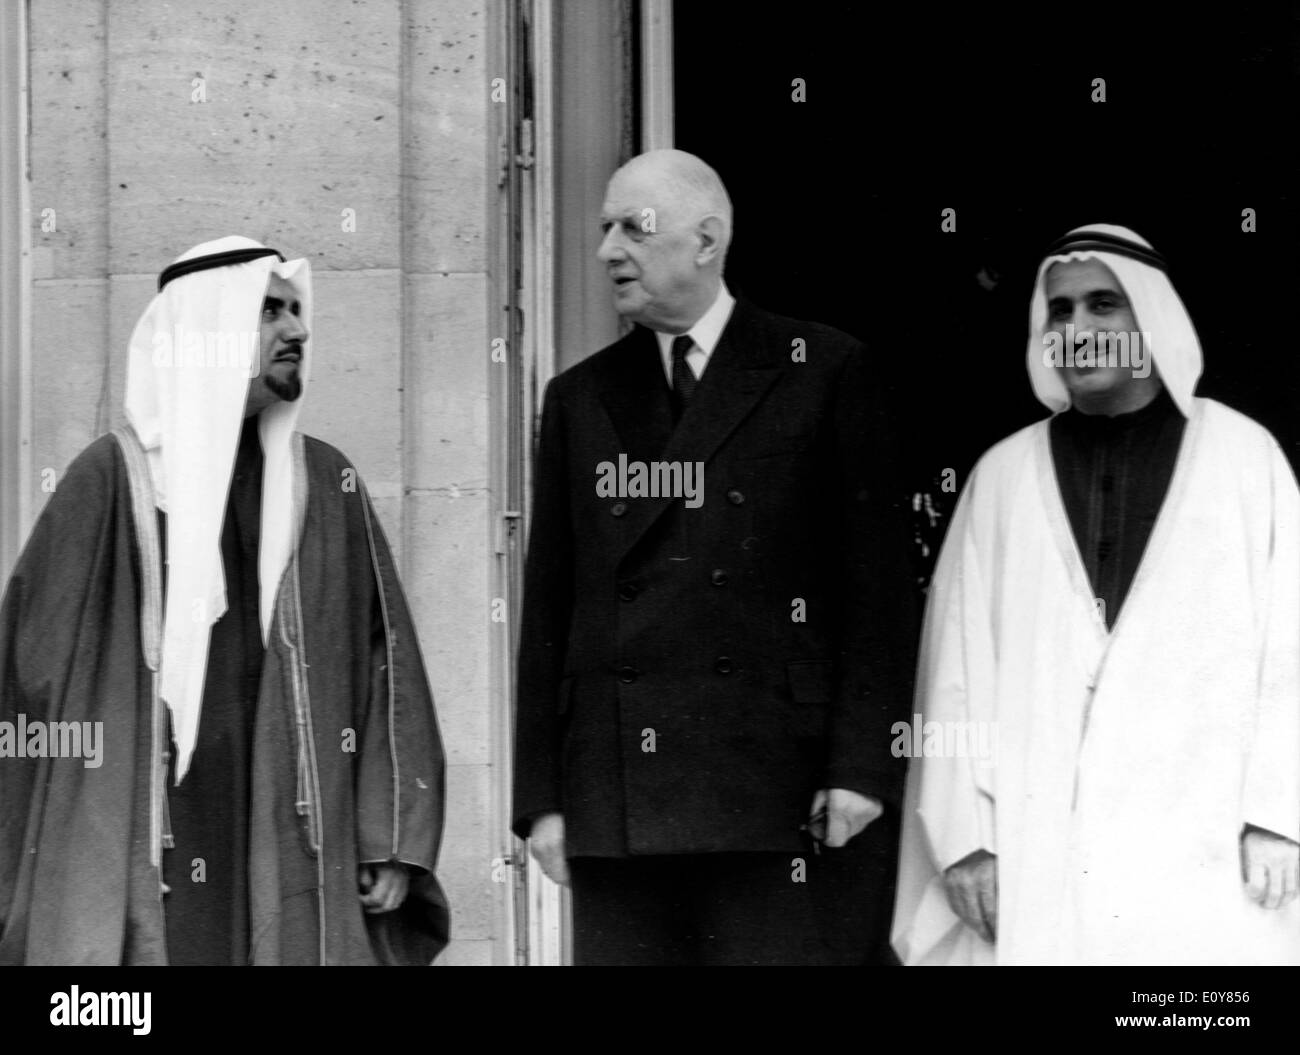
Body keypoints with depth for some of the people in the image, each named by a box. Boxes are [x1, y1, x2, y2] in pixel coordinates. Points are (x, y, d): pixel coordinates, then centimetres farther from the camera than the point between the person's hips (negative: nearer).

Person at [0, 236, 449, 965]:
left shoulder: (325, 483, 9)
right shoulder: (116, 476, 0)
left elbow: (385, 657, 7)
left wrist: (394, 838, 0)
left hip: (294, 840, 3)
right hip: (145, 850, -2)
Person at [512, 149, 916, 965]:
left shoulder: (824, 372, 4)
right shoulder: (580, 398, 15)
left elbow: (877, 585, -1)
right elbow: (549, 607, 12)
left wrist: (862, 766, -9)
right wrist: (542, 796, 6)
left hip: (785, 796, -3)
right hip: (615, 798, 3)